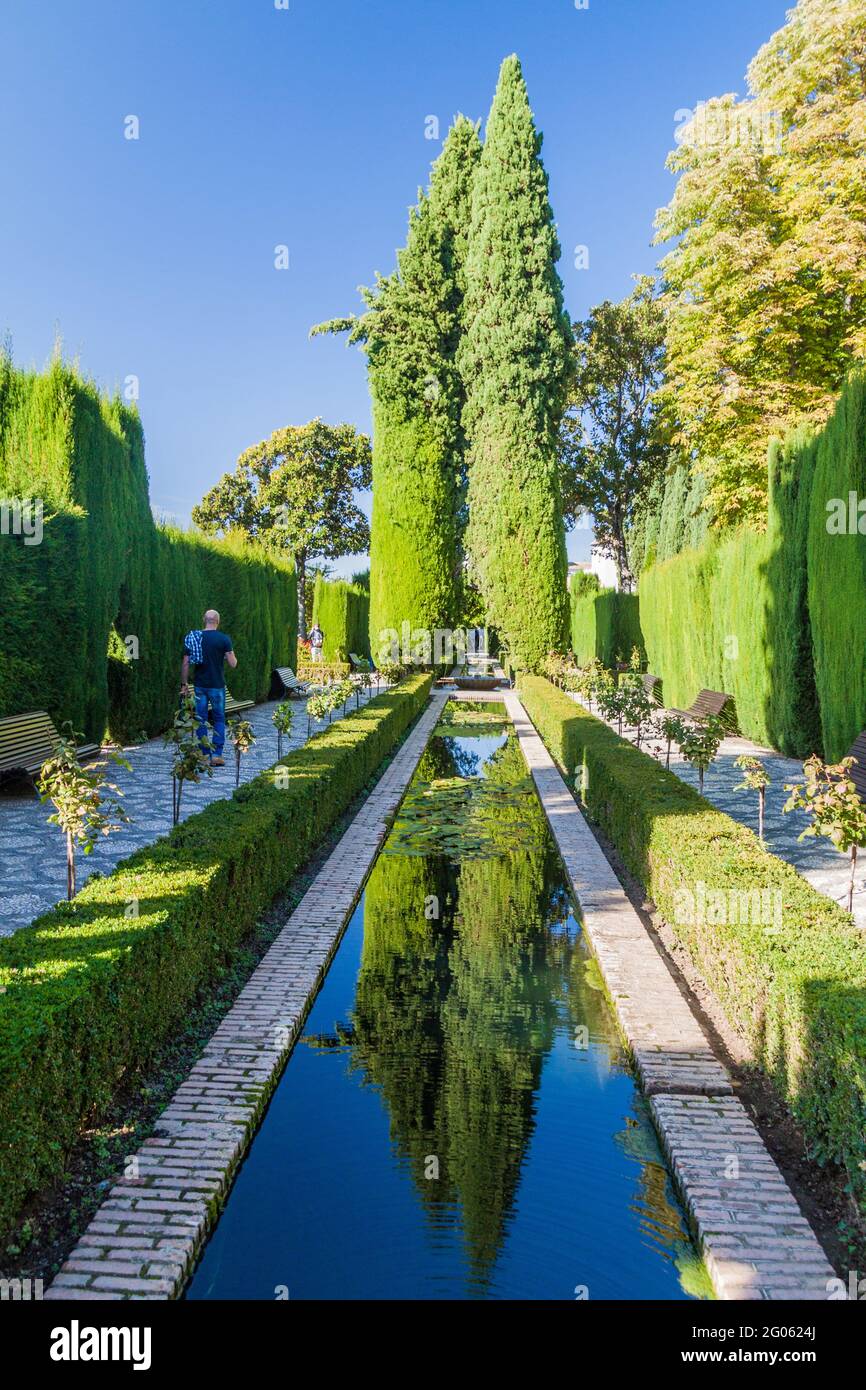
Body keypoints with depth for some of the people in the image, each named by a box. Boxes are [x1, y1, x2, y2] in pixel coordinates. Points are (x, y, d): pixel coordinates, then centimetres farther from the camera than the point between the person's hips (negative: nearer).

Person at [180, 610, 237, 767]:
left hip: (199, 685, 2)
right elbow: (233, 664, -9)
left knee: (200, 720, 8)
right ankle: (216, 755, 3)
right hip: (217, 685, -2)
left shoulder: (192, 637, 1)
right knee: (219, 720, 9)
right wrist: (232, 655, 13)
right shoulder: (224, 639, -7)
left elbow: (185, 663, 0)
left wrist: (184, 683, 7)